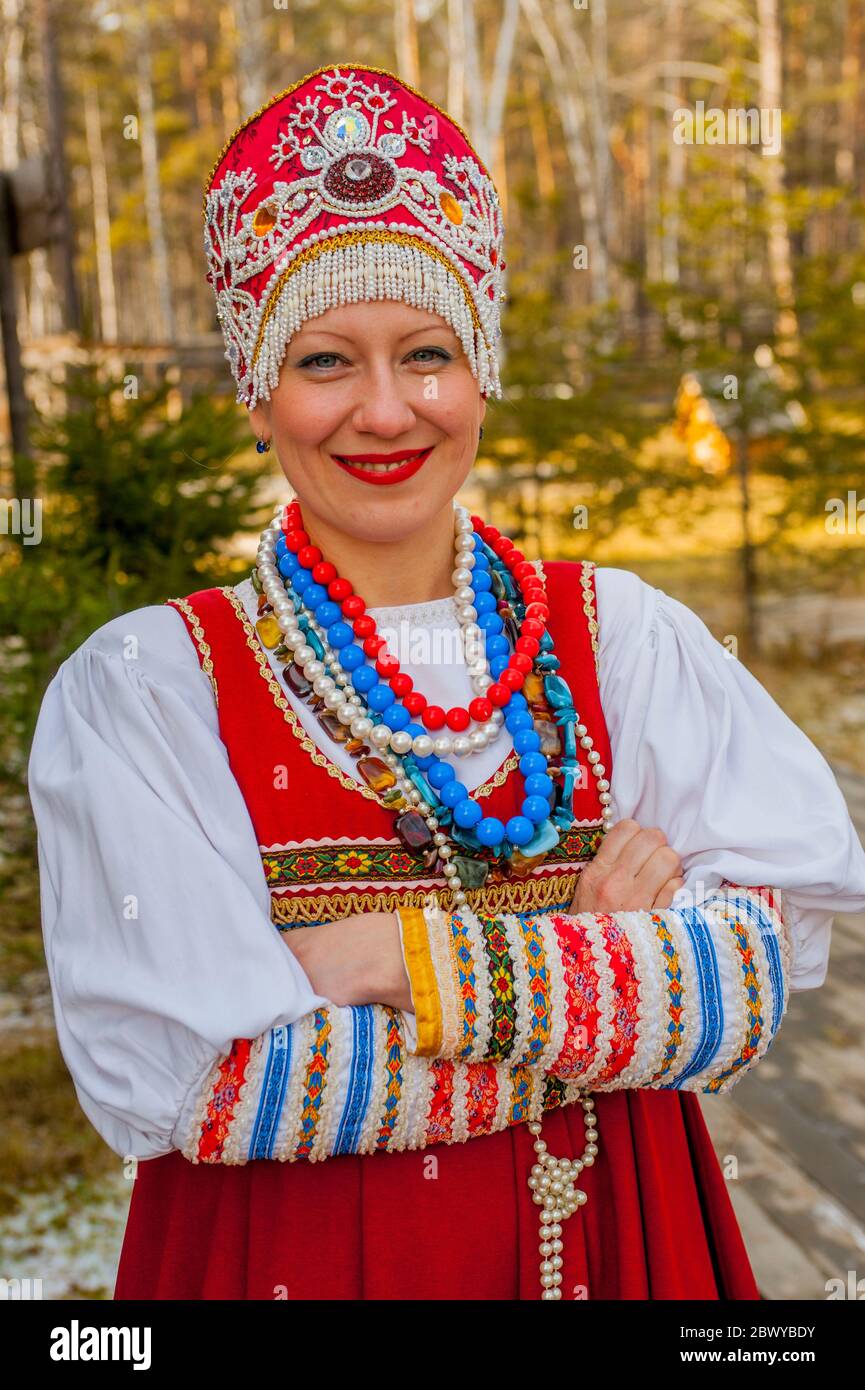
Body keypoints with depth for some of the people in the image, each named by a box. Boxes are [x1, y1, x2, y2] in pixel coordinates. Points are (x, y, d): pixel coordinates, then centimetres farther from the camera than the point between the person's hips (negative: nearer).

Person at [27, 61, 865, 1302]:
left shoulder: (618, 634, -6)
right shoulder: (140, 689, -13)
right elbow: (183, 1081, -20)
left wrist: (424, 965, -23)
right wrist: (624, 981, -17)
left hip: (607, 1239, 2)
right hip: (285, 1247, -2)